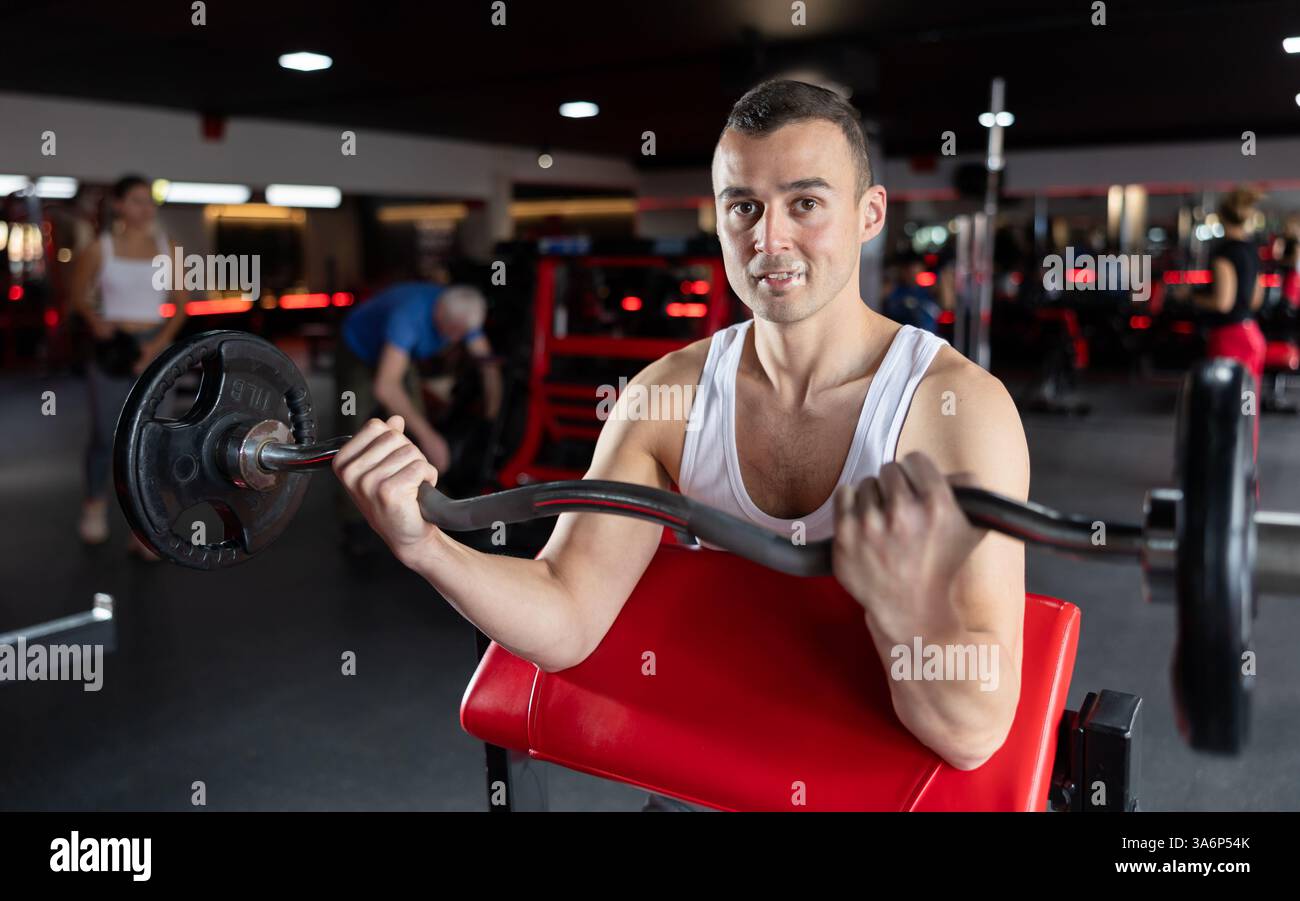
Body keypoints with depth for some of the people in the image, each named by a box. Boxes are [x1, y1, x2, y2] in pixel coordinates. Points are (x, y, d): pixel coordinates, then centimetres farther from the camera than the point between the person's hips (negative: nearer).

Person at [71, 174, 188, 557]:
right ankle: (95, 502, 35)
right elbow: (79, 296, 10)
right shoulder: (99, 249, -2)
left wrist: (160, 343, -9)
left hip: (155, 349, 1)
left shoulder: (167, 247, 2)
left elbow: (181, 304, 5)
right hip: (112, 348, -1)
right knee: (105, 436, 4)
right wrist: (94, 320, -10)